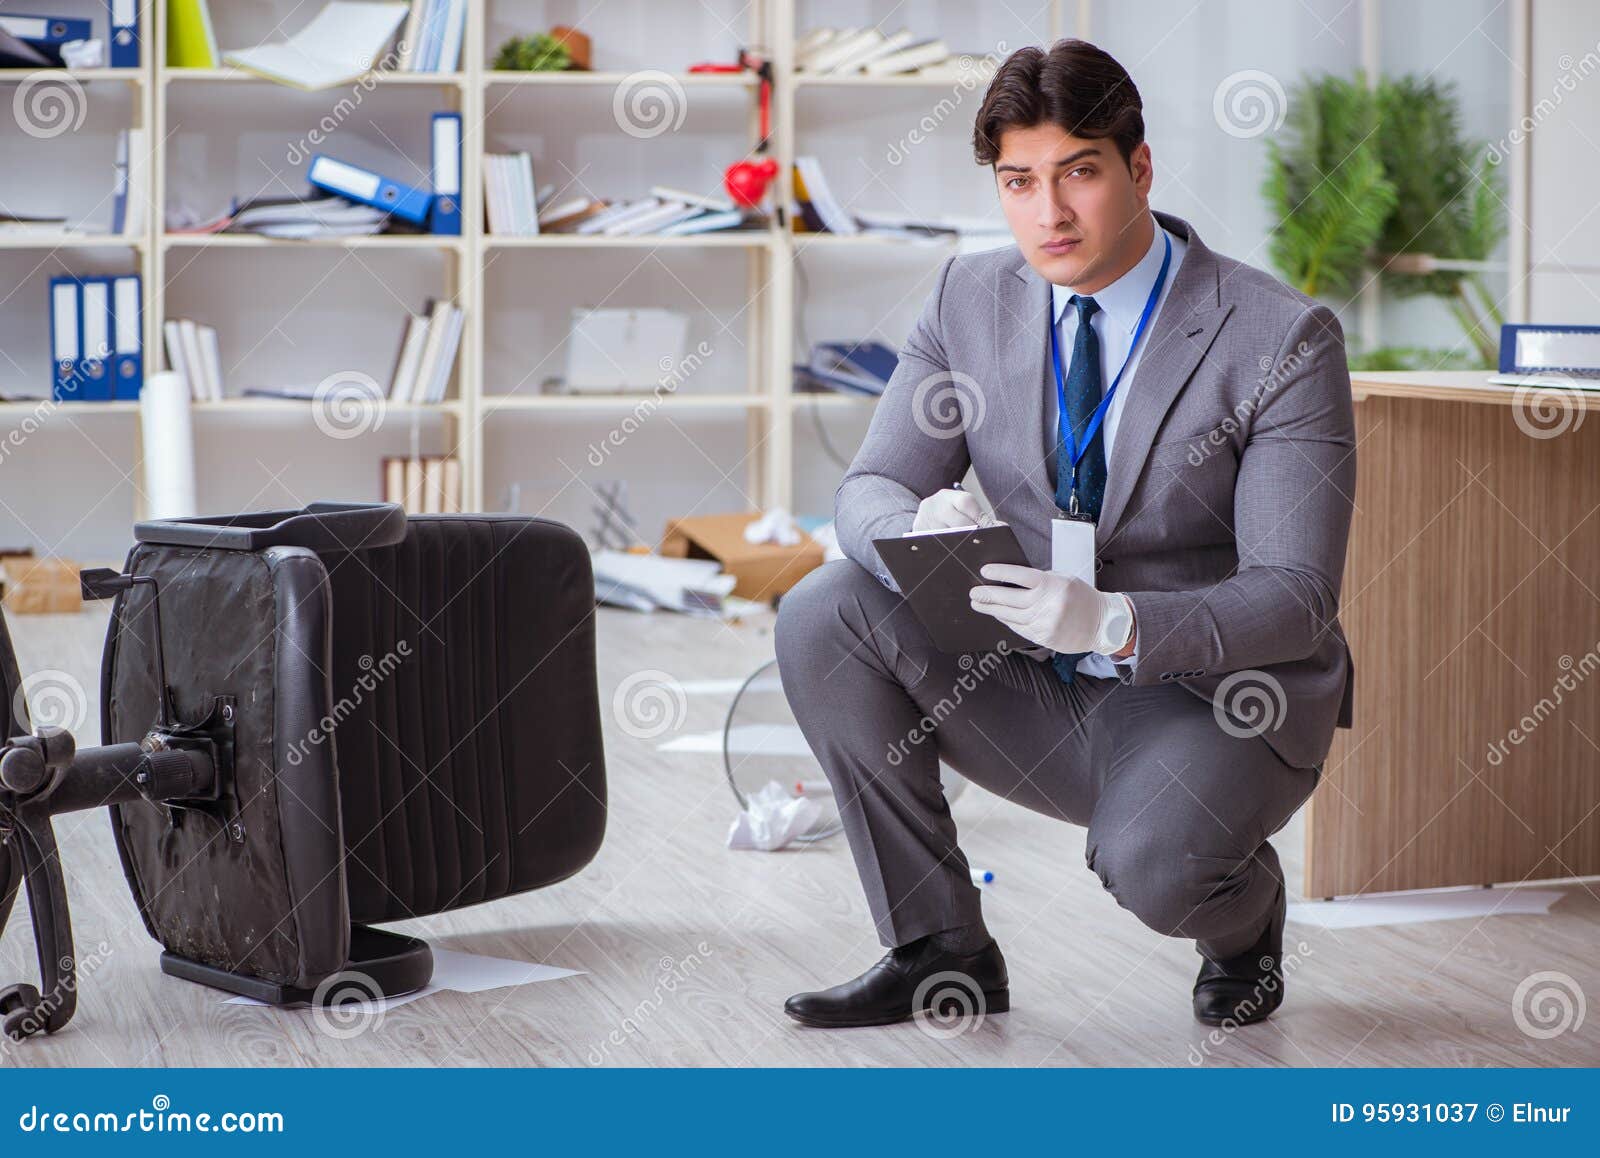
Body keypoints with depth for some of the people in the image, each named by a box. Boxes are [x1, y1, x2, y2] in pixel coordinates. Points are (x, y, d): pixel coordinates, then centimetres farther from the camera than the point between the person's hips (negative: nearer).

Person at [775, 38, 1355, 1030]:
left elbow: (1294, 597, -19)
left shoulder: (1282, 339, -15)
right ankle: (940, 949, -5)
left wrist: (1112, 621, -37)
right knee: (823, 615, -18)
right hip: (1034, 696, 5)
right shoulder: (972, 299, 0)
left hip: (1215, 697, -5)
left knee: (1154, 862, -36)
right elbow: (867, 491, -2)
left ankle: (1244, 919, 6)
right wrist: (919, 532, -29)